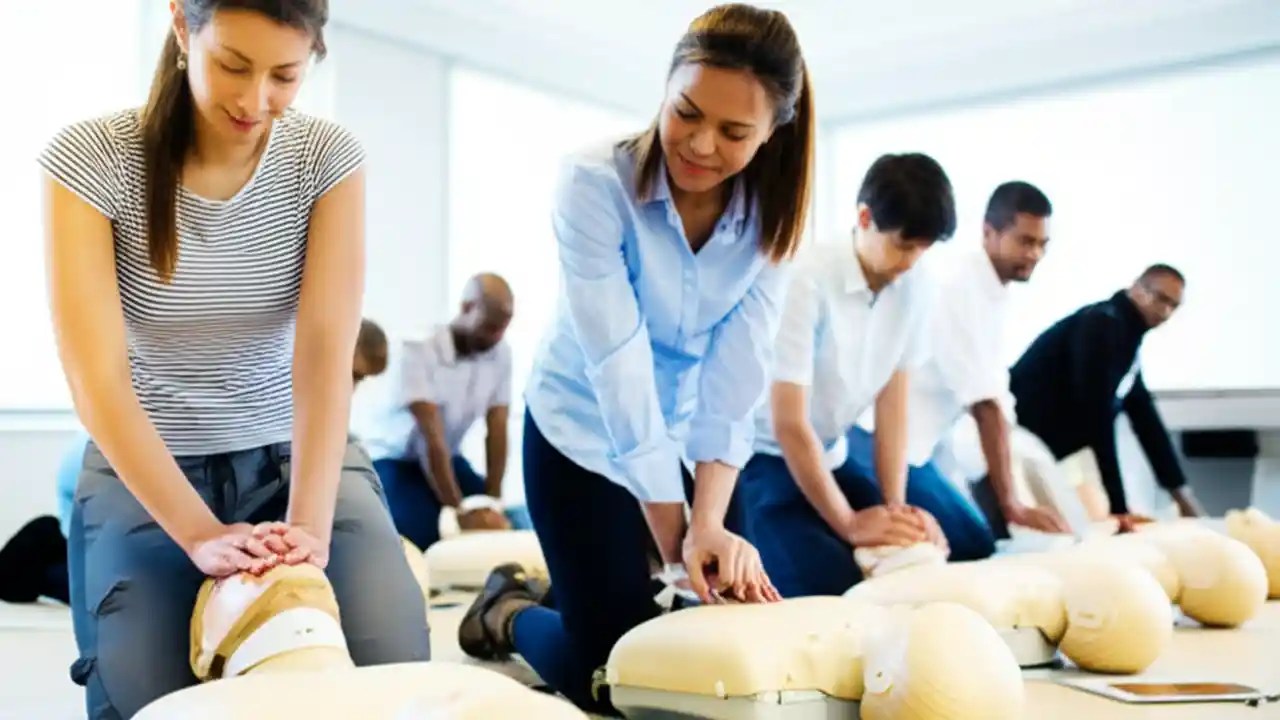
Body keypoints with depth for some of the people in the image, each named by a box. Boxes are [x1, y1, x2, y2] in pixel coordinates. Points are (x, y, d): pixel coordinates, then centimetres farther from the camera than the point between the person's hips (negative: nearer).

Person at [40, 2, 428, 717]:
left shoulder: (329, 157, -10)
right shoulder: (90, 158, -15)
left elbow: (326, 352, -19)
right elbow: (96, 377, -21)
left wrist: (309, 522, -32)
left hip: (298, 455, 1)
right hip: (145, 470, 0)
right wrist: (200, 534, -30)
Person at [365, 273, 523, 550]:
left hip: (448, 459, 6)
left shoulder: (501, 354, -11)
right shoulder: (418, 349, -27)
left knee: (496, 525, -13)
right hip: (394, 460, -5)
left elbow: (497, 433, -12)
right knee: (427, 535, -28)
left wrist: (492, 503, -20)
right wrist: (462, 509, -35)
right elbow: (431, 438, -31)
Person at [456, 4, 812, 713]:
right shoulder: (595, 183, -26)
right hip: (584, 433, -4)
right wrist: (676, 539, -29)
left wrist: (710, 522, -31)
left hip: (689, 440, 5)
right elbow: (618, 364, -29)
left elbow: (737, 372, -20)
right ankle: (507, 610, 29)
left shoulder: (773, 212, -13)